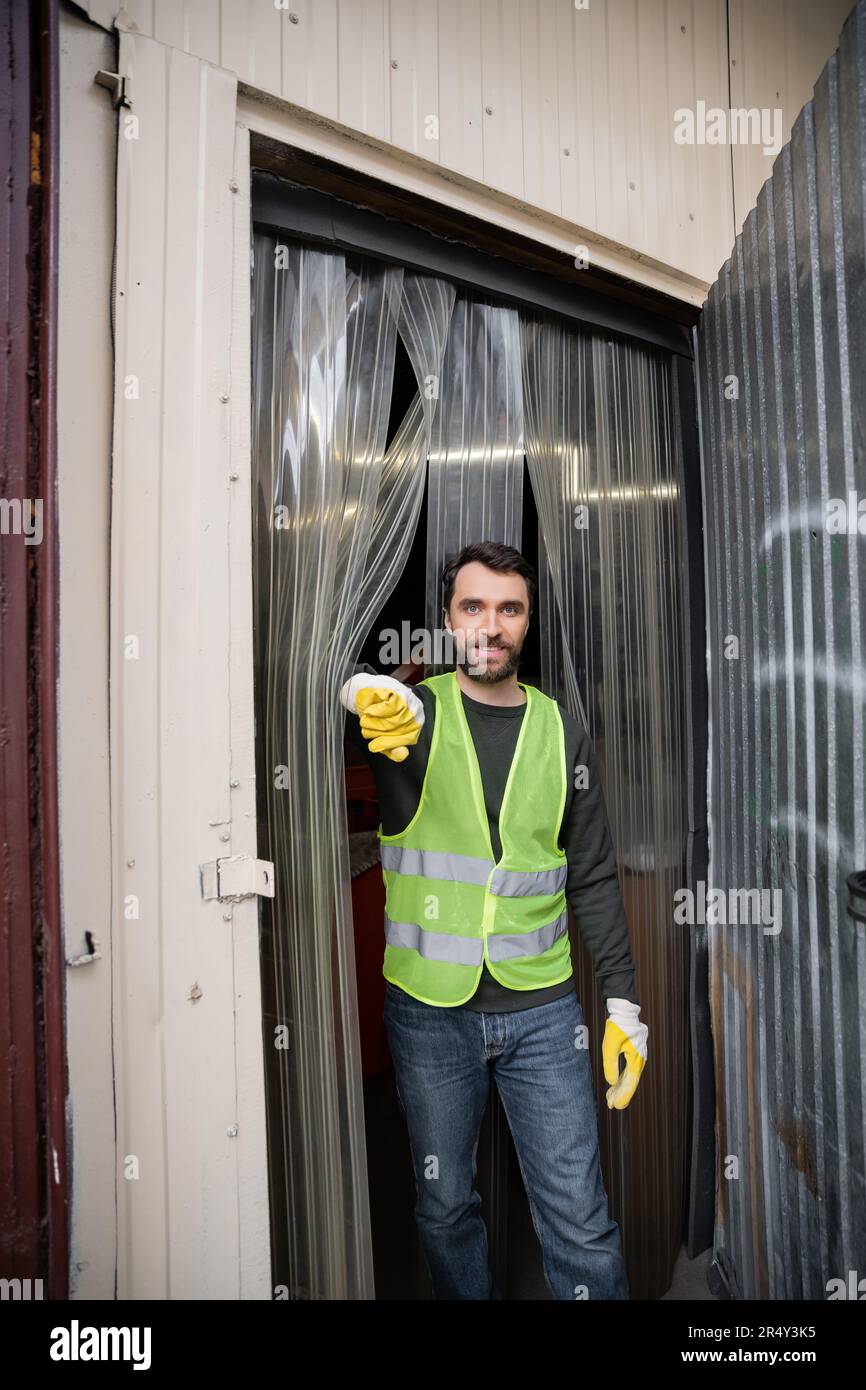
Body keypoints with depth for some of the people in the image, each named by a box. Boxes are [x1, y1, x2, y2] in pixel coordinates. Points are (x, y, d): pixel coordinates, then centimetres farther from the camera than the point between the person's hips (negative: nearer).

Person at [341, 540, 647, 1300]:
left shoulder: (562, 730, 2)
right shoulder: (412, 713, -4)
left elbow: (594, 876, 5)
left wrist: (625, 1000, 1)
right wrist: (372, 694, -48)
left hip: (543, 1009, 1)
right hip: (428, 1008, 0)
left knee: (580, 1218, 9)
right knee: (445, 1206, 17)